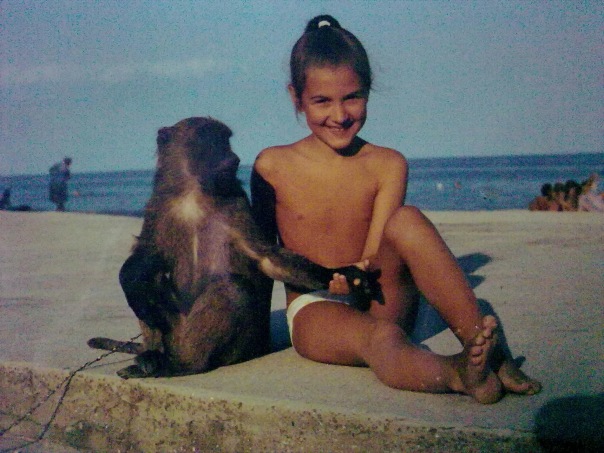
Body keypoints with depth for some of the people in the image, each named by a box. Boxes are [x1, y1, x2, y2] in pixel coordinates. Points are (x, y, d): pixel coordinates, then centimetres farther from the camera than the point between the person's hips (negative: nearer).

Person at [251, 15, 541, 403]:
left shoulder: (387, 166, -1)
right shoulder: (272, 166, -3)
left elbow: (375, 256, -10)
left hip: (379, 303, 2)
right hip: (315, 313, -1)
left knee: (407, 221, -30)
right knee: (382, 340, -39)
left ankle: (480, 344, -37)